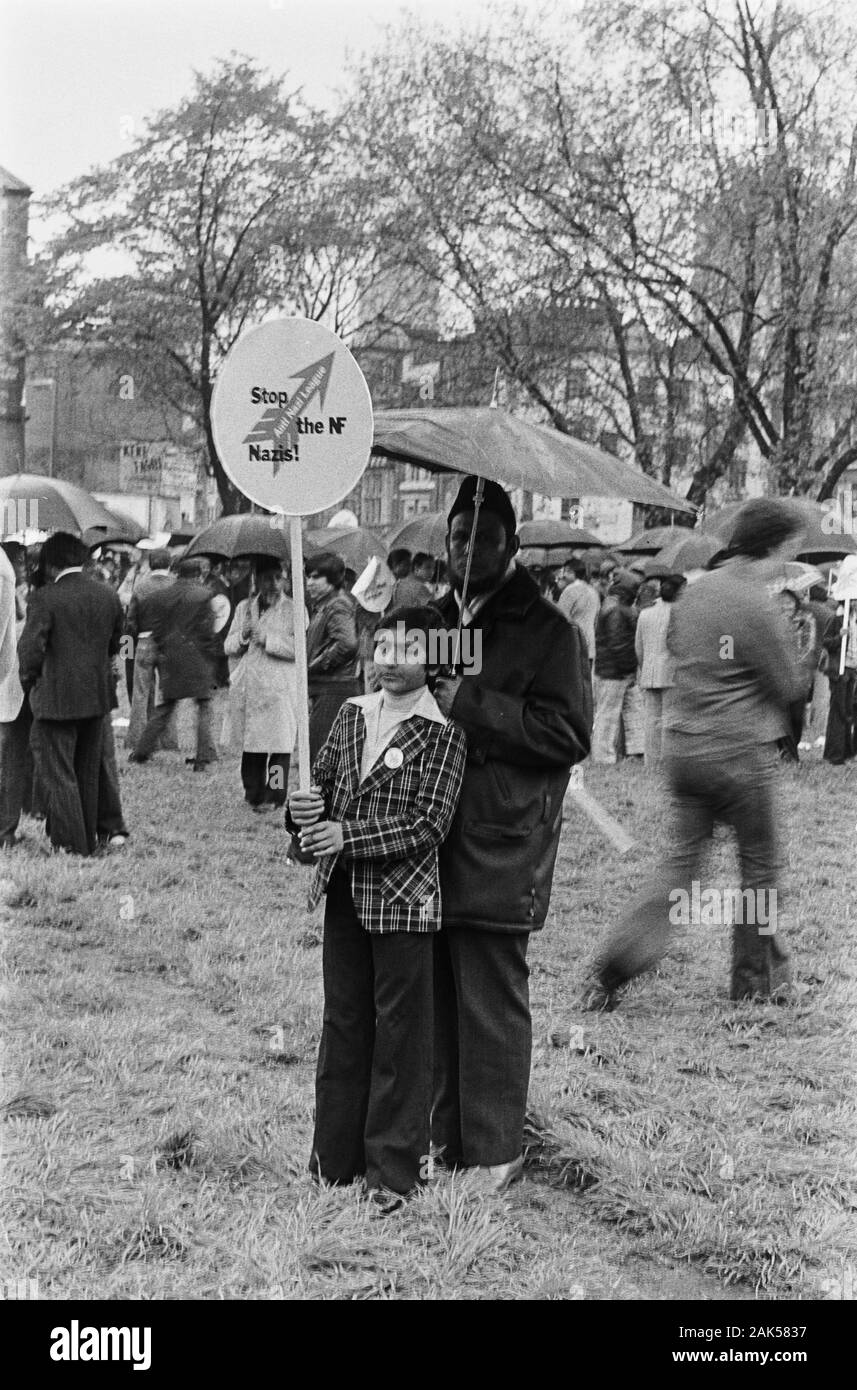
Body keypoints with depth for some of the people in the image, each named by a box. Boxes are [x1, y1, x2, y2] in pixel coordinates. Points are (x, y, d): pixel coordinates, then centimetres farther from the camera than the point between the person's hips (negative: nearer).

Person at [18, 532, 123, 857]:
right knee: (87, 774, 17)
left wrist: (29, 678, -2)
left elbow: (30, 647, -20)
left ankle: (71, 845, 2)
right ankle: (89, 840, 24)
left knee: (58, 775, 2)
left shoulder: (45, 598, -14)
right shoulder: (108, 595, 3)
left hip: (55, 699, -6)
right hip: (96, 697, 6)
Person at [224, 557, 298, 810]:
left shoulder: (293, 609, 0)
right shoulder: (244, 608, 16)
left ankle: (273, 797, -2)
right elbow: (229, 647, 17)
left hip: (279, 687, -5)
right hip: (248, 688, 5)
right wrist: (243, 635, -4)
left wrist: (268, 638, -13)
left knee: (278, 743, -8)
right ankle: (253, 795, 15)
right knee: (250, 744, 7)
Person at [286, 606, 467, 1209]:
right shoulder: (352, 713, 9)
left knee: (401, 1034, 3)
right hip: (344, 894, 6)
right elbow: (323, 776, 15)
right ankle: (336, 1159, 25)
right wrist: (306, 804, -8)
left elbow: (429, 825, -15)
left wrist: (348, 834, -21)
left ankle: (395, 1169, 12)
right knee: (343, 1024, 14)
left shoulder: (442, 733, -9)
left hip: (403, 899, -6)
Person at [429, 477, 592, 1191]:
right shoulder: (440, 620, 19)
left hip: (500, 849, -6)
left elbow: (569, 733, -14)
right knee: (438, 998, 11)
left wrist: (473, 703, -16)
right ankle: (444, 1134, 24)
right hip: (432, 843, 7)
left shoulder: (548, 631, -4)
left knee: (491, 1004, -1)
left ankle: (494, 1152, 10)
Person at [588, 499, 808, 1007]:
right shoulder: (757, 607, -17)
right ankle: (757, 978, 20)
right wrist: (785, 639, 7)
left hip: (684, 747, 7)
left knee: (683, 861, 13)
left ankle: (616, 969, 3)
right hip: (740, 753, -7)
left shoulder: (695, 591, 6)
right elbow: (790, 685, -9)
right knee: (761, 866, 11)